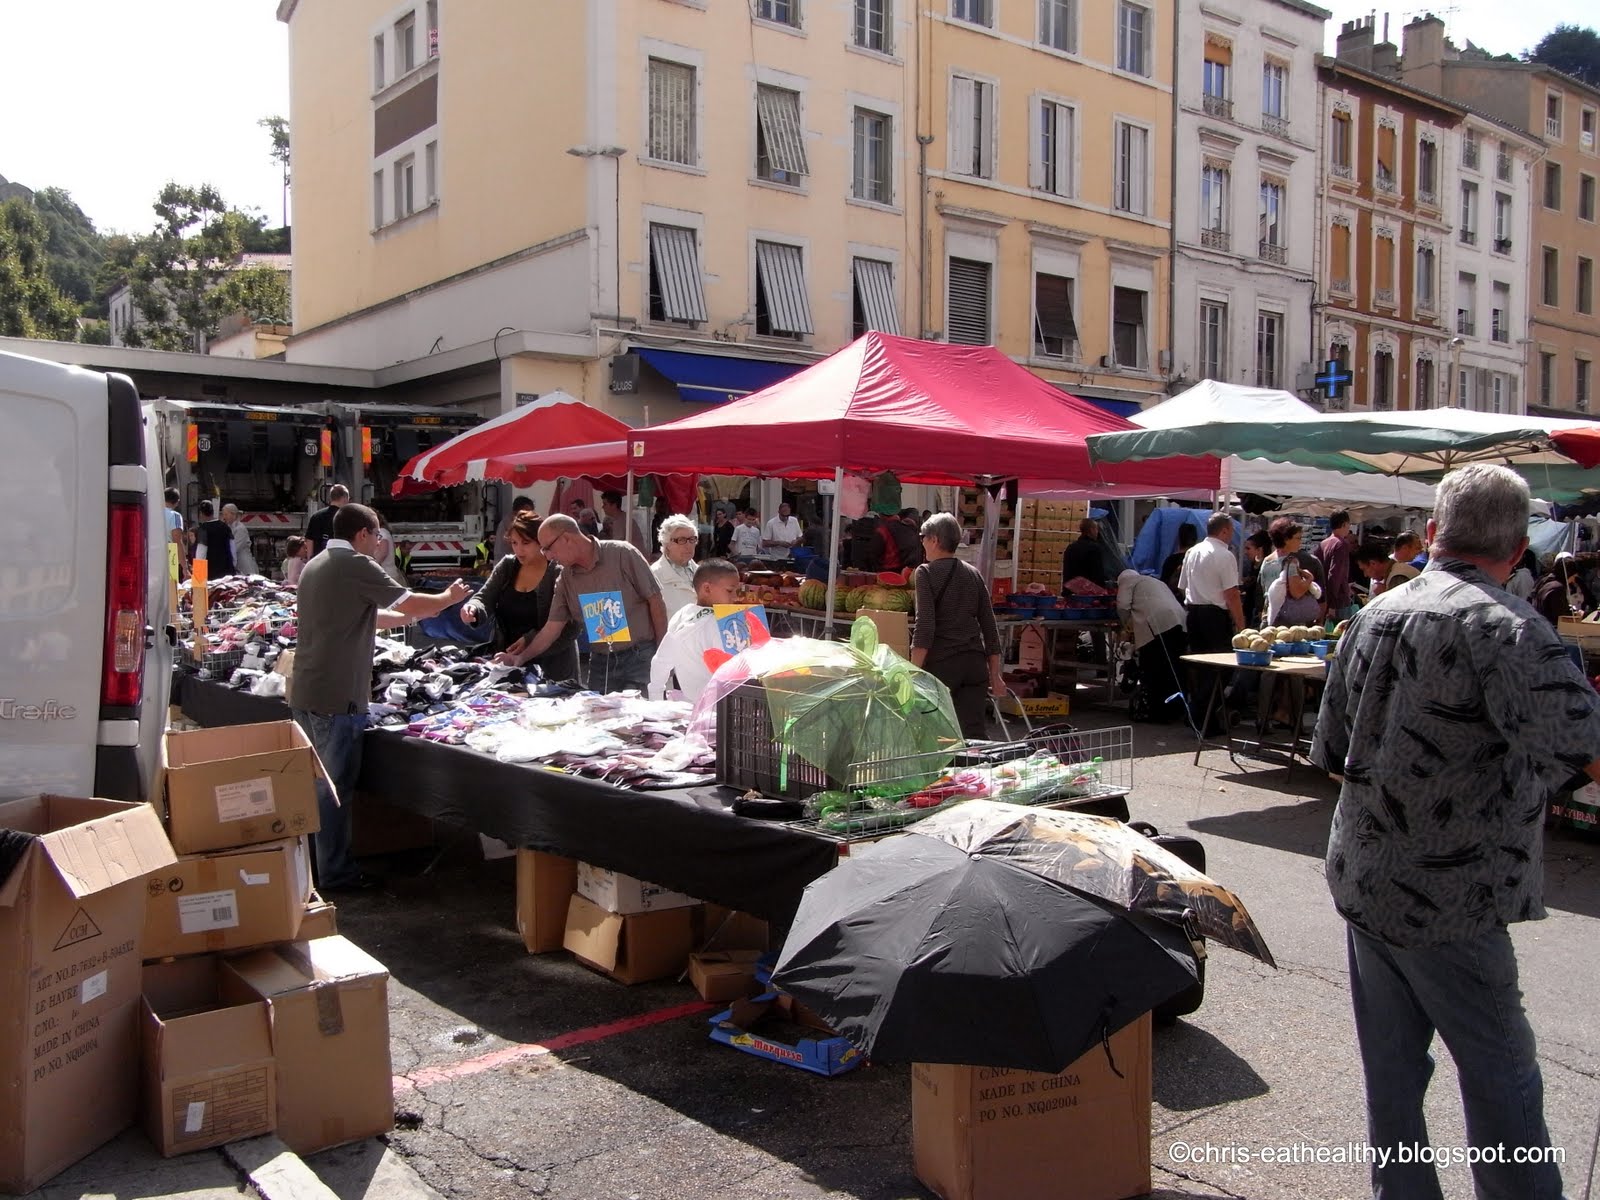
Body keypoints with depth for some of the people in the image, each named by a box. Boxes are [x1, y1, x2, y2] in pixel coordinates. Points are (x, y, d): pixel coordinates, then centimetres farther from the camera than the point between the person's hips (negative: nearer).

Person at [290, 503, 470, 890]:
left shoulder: (314, 566, 16)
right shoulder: (356, 565, -12)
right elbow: (411, 604, -11)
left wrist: (411, 616, 27)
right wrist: (450, 597, 6)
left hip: (304, 693, 9)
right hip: (336, 698, -9)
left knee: (315, 782, 18)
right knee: (335, 786, -1)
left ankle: (309, 862, 27)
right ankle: (335, 874, 6)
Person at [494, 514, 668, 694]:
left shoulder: (622, 554, -10)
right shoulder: (566, 578, 5)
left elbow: (655, 601, -8)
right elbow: (553, 627, 11)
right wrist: (522, 657, 2)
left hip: (640, 657, -5)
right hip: (600, 662, 5)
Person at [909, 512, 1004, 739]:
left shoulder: (926, 573, -3)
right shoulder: (973, 573, 13)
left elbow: (925, 626, -13)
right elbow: (990, 627, 13)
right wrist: (995, 675, 17)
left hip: (941, 663, -5)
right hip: (975, 664, 5)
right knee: (976, 734, 2)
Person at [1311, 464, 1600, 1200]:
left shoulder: (1373, 616, 6)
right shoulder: (1502, 625, -16)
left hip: (1362, 882, 7)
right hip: (1450, 899, -7)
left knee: (1391, 1068, 16)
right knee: (1501, 1076, 8)